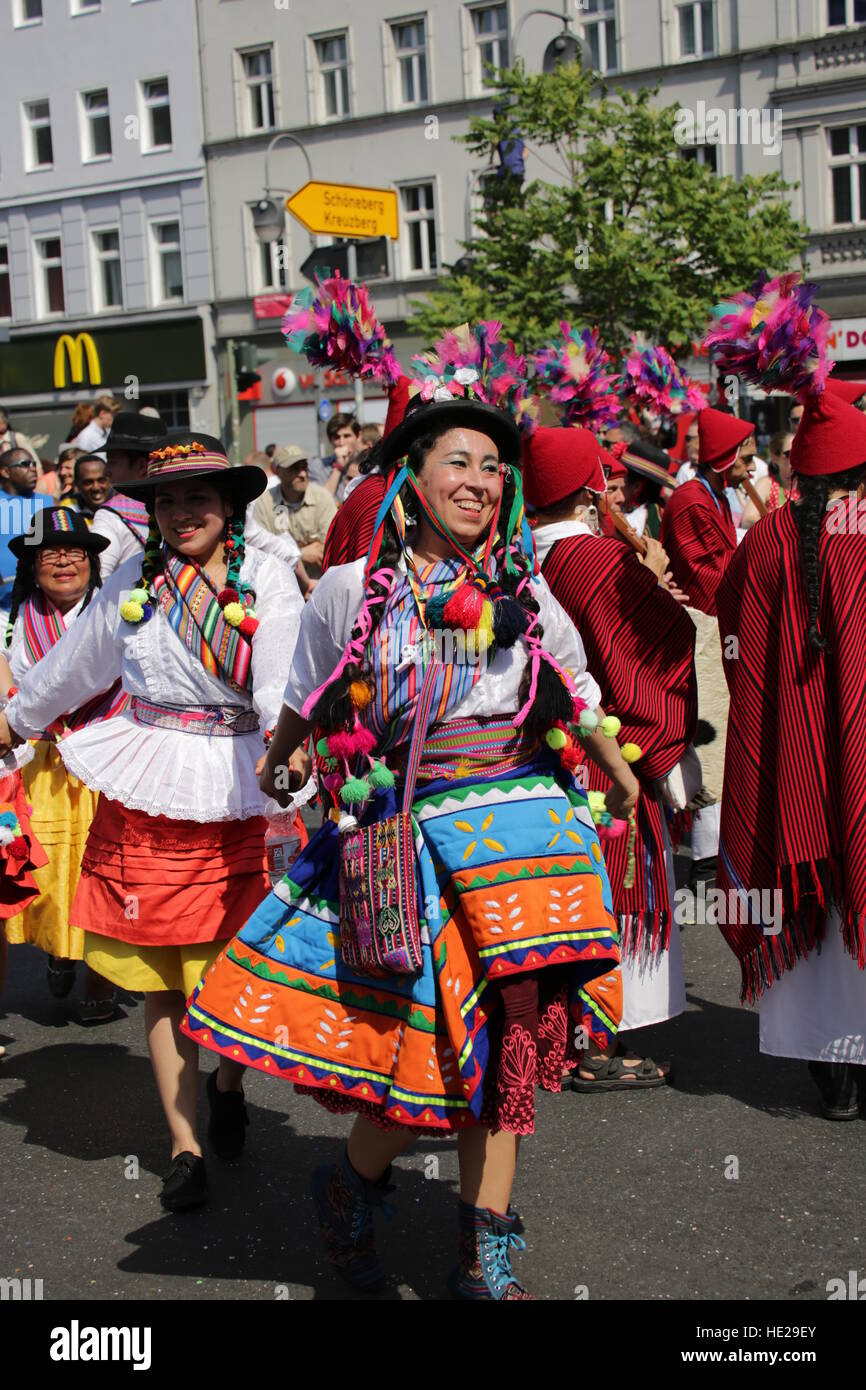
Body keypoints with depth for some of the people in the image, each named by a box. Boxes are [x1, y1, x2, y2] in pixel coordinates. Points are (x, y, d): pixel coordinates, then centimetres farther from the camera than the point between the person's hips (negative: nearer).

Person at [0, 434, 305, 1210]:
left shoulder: (266, 579, -2)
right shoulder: (134, 580, 6)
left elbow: (282, 683, -14)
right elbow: (73, 666, 21)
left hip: (234, 794, -2)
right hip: (144, 795, 2)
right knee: (162, 981, 5)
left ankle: (229, 1084, 35)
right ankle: (184, 1146, 16)